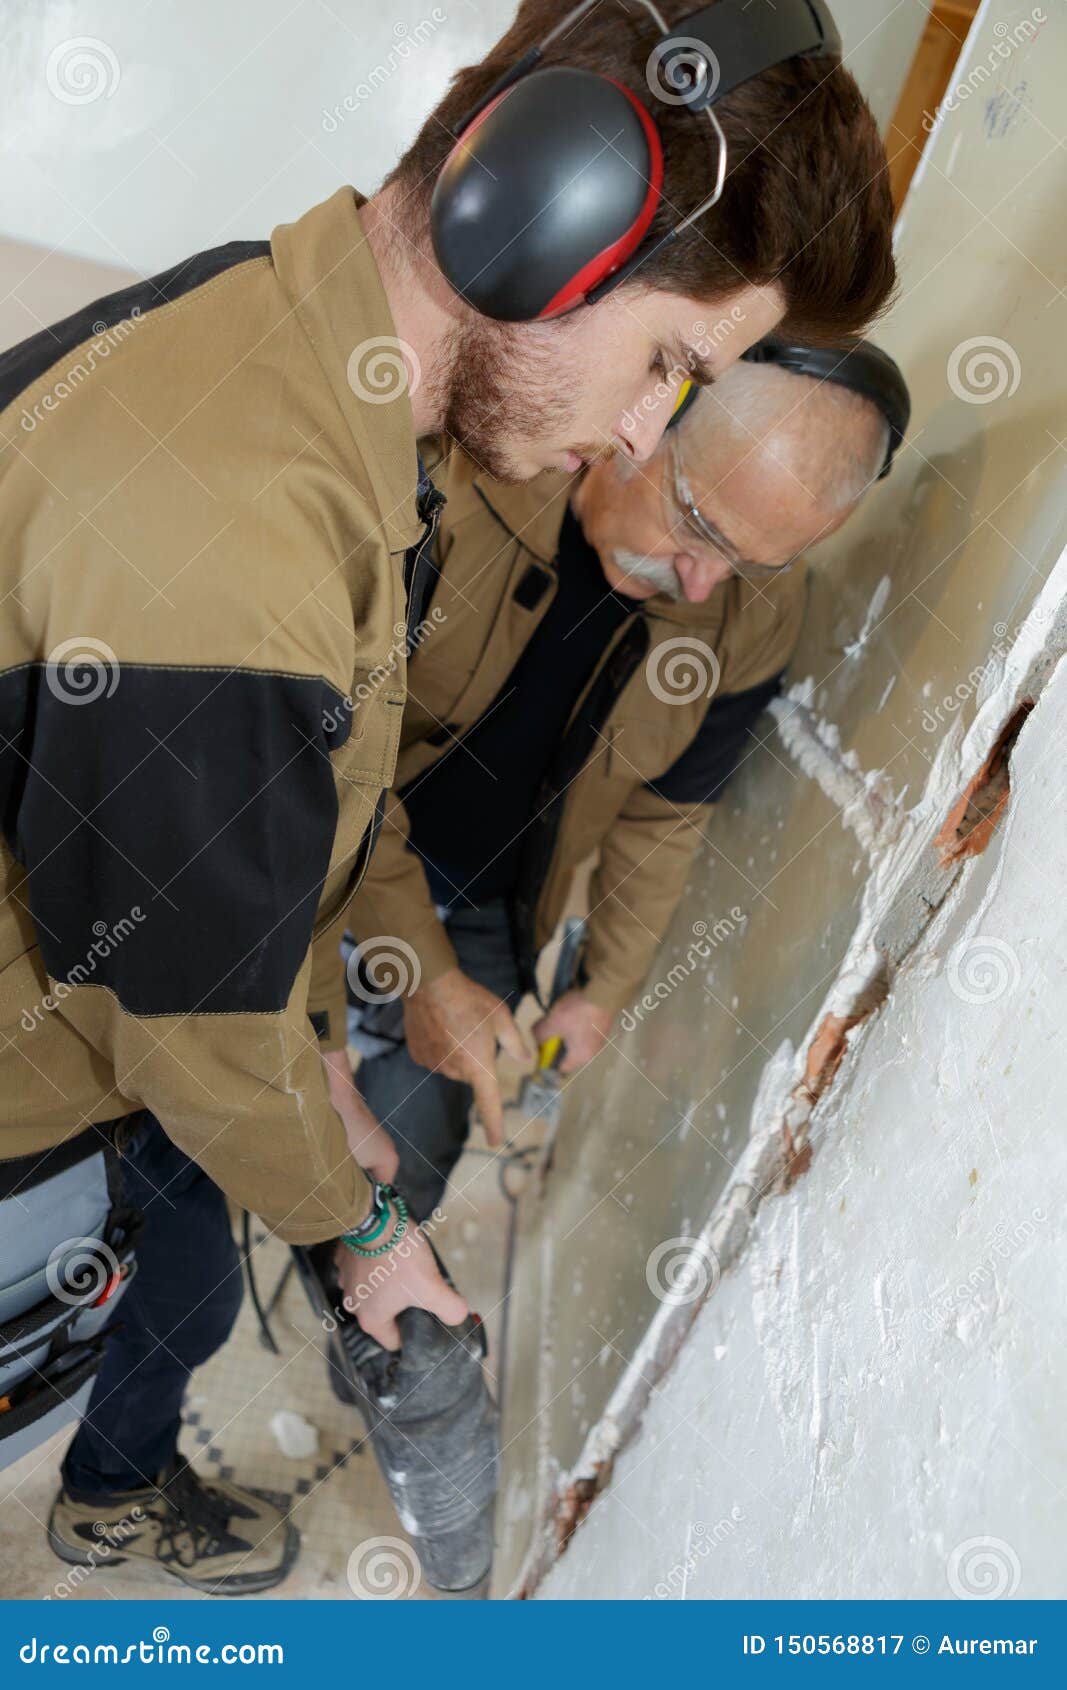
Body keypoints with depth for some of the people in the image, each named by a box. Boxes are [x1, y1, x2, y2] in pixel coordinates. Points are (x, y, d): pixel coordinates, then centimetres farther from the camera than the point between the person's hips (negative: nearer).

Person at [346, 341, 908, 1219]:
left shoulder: (756, 617, -16)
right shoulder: (455, 461, -29)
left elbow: (666, 814, 1)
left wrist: (607, 989, 7)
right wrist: (423, 972, -22)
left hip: (485, 910, 2)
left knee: (404, 1161, 5)